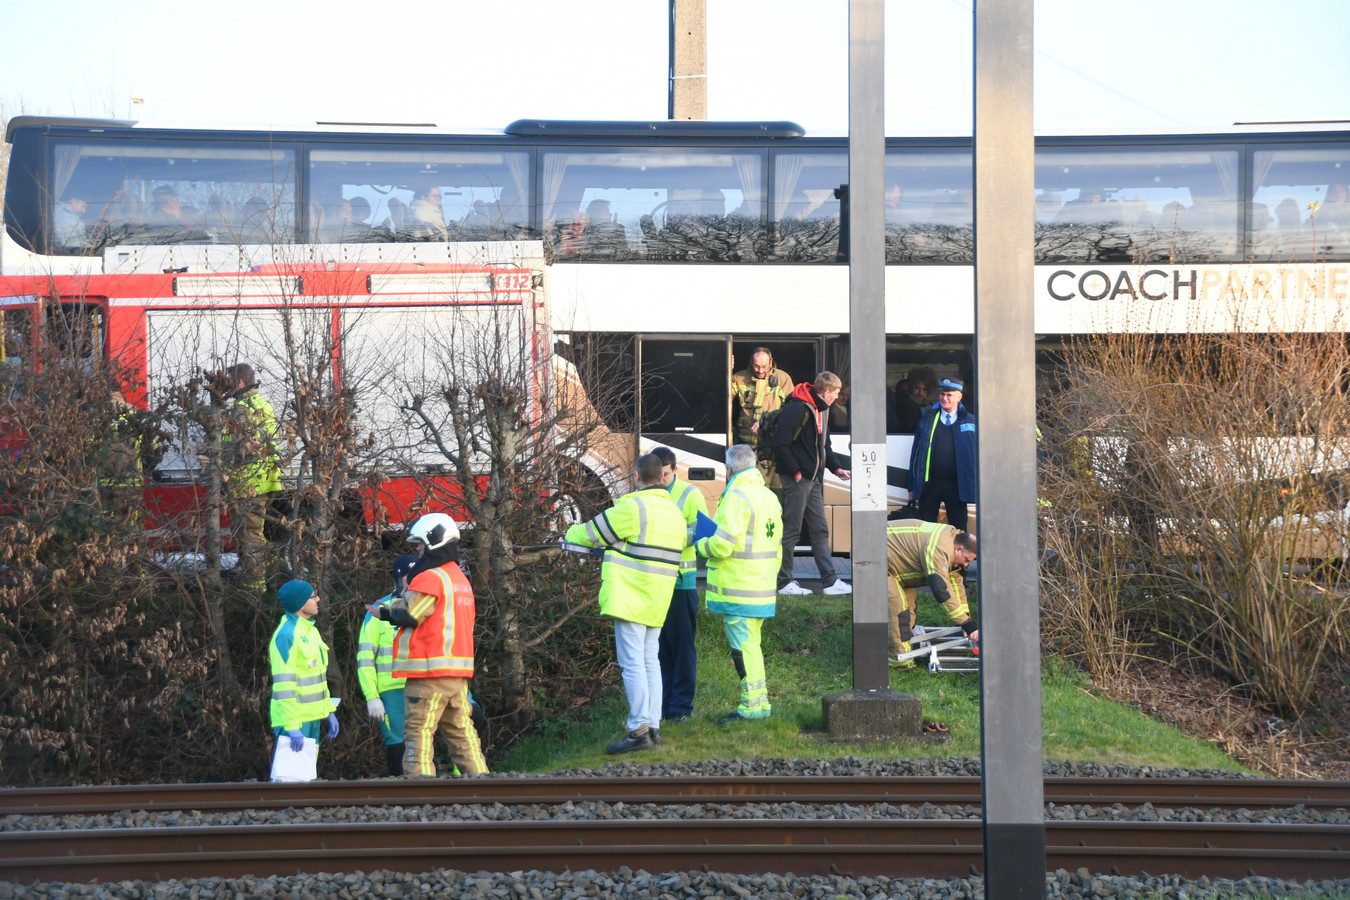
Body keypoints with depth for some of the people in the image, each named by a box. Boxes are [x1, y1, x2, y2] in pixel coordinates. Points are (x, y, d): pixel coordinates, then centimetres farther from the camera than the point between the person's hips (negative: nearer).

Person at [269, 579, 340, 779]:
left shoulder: (310, 631, 13)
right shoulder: (286, 635, -17)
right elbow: (283, 685, -21)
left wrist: (329, 710, 18)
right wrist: (292, 726, -24)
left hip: (312, 718, 10)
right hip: (295, 721, -10)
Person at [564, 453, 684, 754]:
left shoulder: (634, 507, -15)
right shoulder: (674, 511, 12)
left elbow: (594, 533, -5)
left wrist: (571, 534, 17)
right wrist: (617, 558, 30)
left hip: (631, 597, -8)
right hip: (658, 599, 8)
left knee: (632, 662, -8)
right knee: (650, 660, 14)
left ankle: (639, 731, -11)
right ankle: (653, 726, 15)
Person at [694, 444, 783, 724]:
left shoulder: (737, 497, -16)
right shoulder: (769, 496, 13)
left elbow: (722, 544, -23)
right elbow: (776, 546, 20)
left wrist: (701, 544, -3)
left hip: (738, 590, -9)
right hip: (763, 589, 9)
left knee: (742, 644, -4)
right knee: (750, 643, 16)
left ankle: (753, 704, -3)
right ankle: (760, 701, 19)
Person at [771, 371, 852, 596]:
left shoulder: (821, 409, 14)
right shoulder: (797, 409, -17)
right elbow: (780, 444, -21)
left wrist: (837, 467, 11)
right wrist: (795, 472, -17)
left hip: (813, 480, 10)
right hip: (797, 480, -10)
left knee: (820, 529, 9)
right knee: (791, 531, -2)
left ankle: (830, 581, 11)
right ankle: (784, 582, 6)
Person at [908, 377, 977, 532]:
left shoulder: (969, 421, 6)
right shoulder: (927, 418, 8)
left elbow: (976, 455, 5)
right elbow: (915, 451, 9)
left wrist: (974, 488, -2)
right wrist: (912, 486, 4)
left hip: (956, 484, -1)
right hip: (929, 483, 1)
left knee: (958, 531, 3)